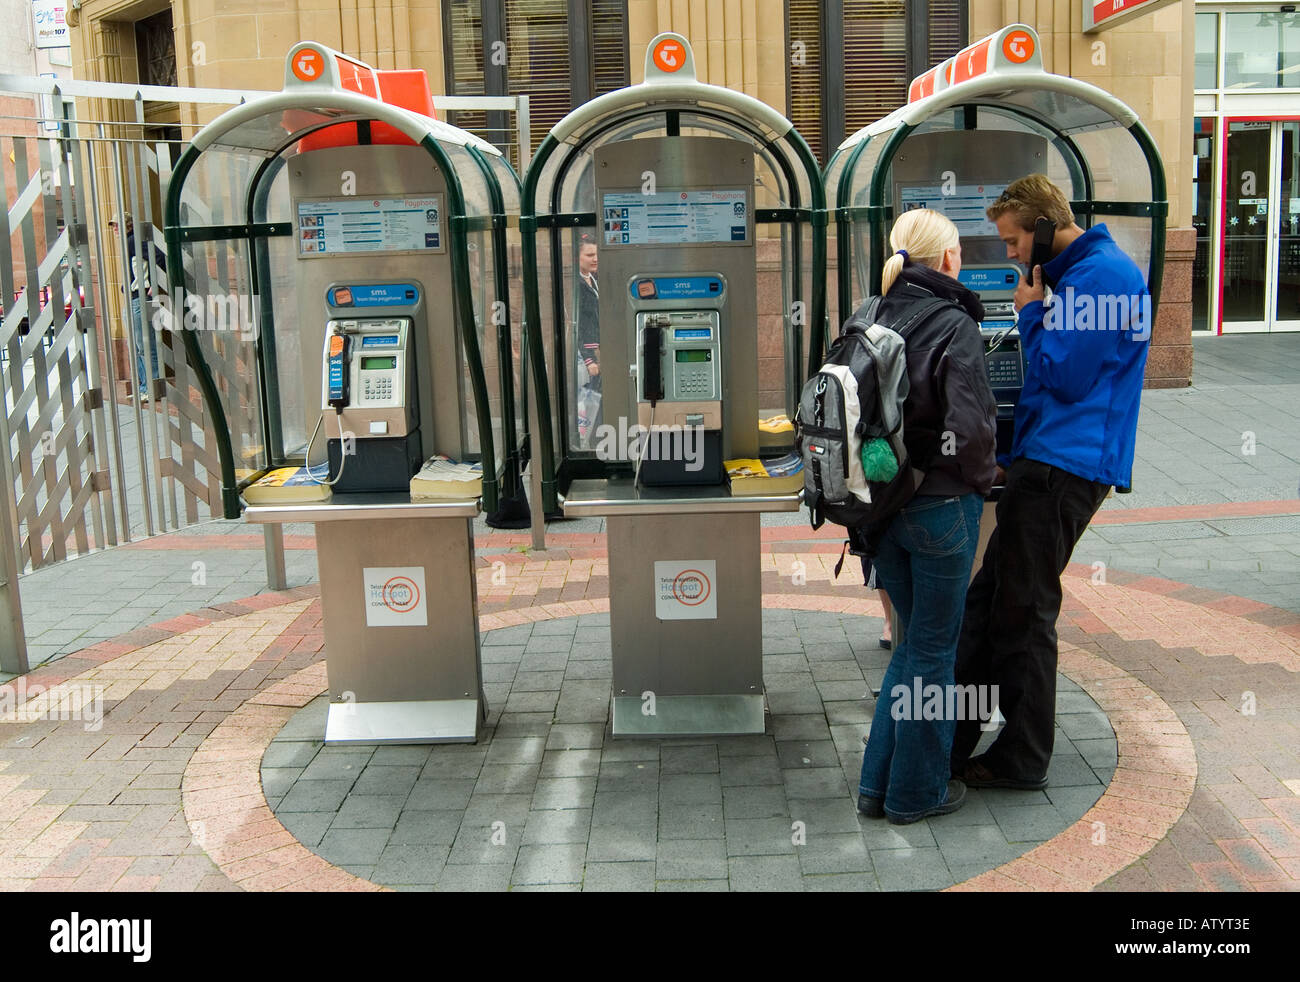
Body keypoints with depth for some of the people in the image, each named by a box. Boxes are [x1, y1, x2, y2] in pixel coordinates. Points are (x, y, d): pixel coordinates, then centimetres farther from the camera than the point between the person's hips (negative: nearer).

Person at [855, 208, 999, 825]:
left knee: (913, 641, 20)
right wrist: (983, 477, -1)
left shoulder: (870, 321, 3)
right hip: (940, 506, -6)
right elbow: (970, 427, -20)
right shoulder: (954, 327, -15)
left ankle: (879, 783, 23)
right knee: (933, 651, 8)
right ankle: (916, 792, 20)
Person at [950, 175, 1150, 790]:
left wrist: (1031, 312, -5)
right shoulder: (1075, 274, 19)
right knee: (989, 600, 10)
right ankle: (949, 741, 17)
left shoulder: (1102, 274, -13)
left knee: (1023, 611, -2)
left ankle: (1022, 760, 10)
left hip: (1064, 468, -10)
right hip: (1045, 461, 10)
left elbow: (1064, 375, -18)